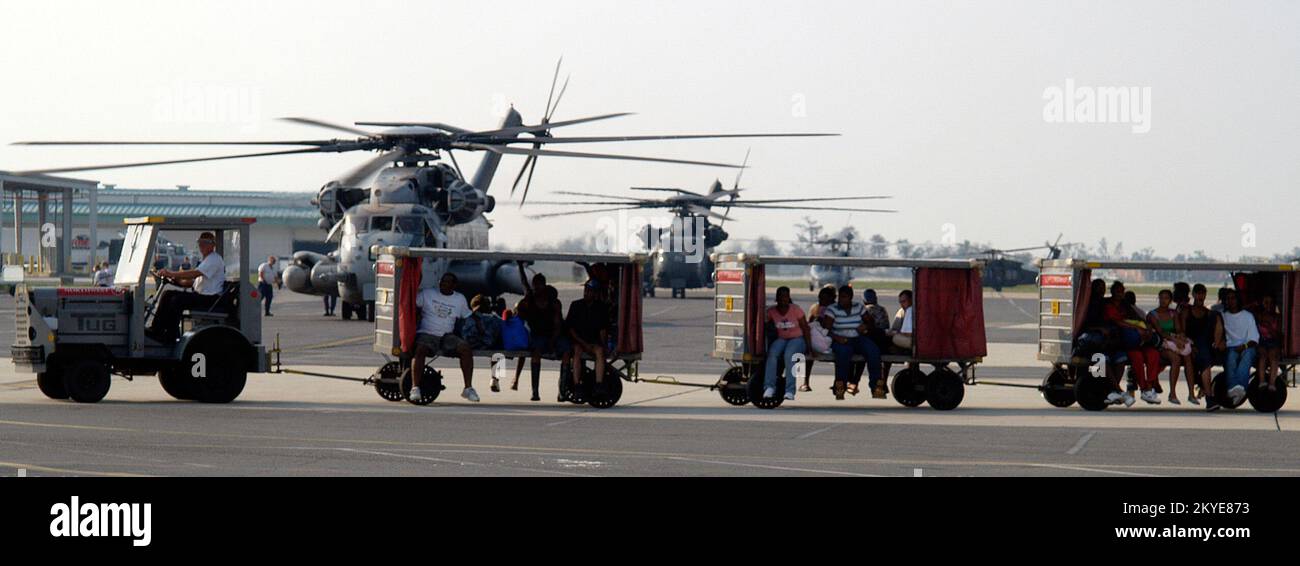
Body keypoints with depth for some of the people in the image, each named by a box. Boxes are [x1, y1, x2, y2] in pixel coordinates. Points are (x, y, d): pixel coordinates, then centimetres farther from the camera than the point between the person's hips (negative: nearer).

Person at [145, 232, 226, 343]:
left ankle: (170, 337, -19)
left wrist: (171, 274, -27)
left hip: (210, 298, -10)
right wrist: (177, 281, 5)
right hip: (199, 295, 10)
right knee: (167, 294, 0)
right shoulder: (206, 260, 23)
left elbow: (194, 274, -24)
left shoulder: (215, 260, -11)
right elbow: (193, 282, 22)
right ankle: (156, 329, -7)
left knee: (177, 300, -26)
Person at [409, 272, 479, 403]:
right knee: (420, 349, -36)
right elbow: (413, 307, 1)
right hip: (427, 334, -2)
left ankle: (468, 387, -22)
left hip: (447, 336, 3)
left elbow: (466, 318, 21)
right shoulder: (427, 294, 6)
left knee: (466, 348, -25)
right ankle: (415, 387, -36)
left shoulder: (460, 299, 14)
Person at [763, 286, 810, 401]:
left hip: (797, 339, -3)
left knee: (789, 355, -35)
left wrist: (809, 347, -10)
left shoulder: (796, 310, -5)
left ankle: (790, 391, -37)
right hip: (781, 339, 3)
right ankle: (769, 387, -33)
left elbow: (806, 329, -3)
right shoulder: (771, 311, 1)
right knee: (772, 353, -31)